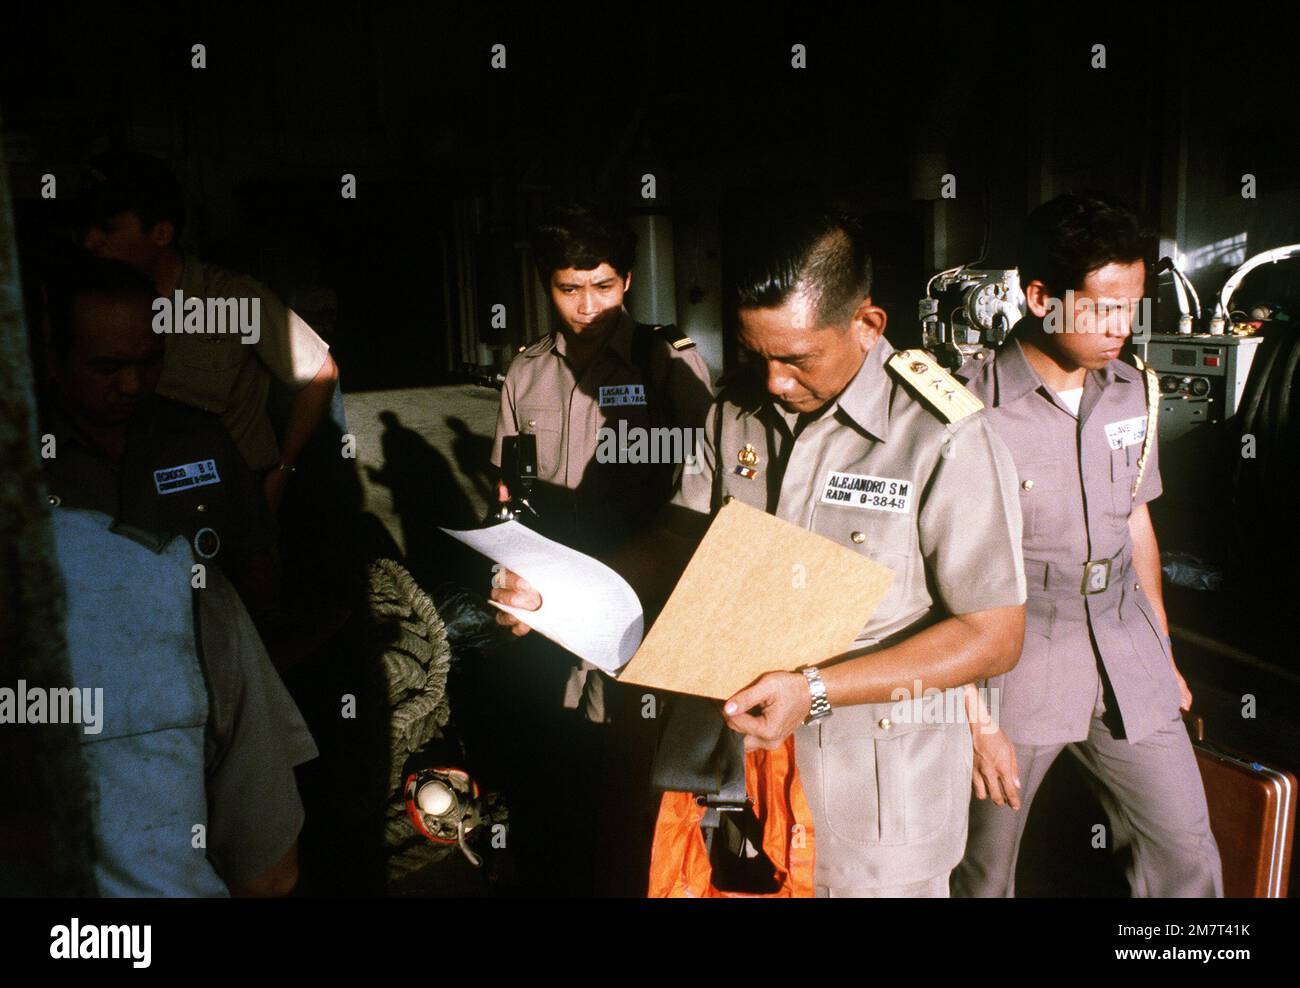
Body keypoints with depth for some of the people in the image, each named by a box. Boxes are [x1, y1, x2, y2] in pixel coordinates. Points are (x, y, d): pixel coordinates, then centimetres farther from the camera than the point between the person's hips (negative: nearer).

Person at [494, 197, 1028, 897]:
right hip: (746, 745, 5)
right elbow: (679, 546, 7)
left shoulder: (941, 437, -20)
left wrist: (816, 690, -25)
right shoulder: (735, 412, -1)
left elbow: (994, 636, -17)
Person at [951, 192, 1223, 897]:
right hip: (1014, 660, -5)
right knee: (984, 870, 10)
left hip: (1128, 660, 5)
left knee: (1187, 854, 11)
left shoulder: (1133, 394, 4)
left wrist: (1163, 653, 21)